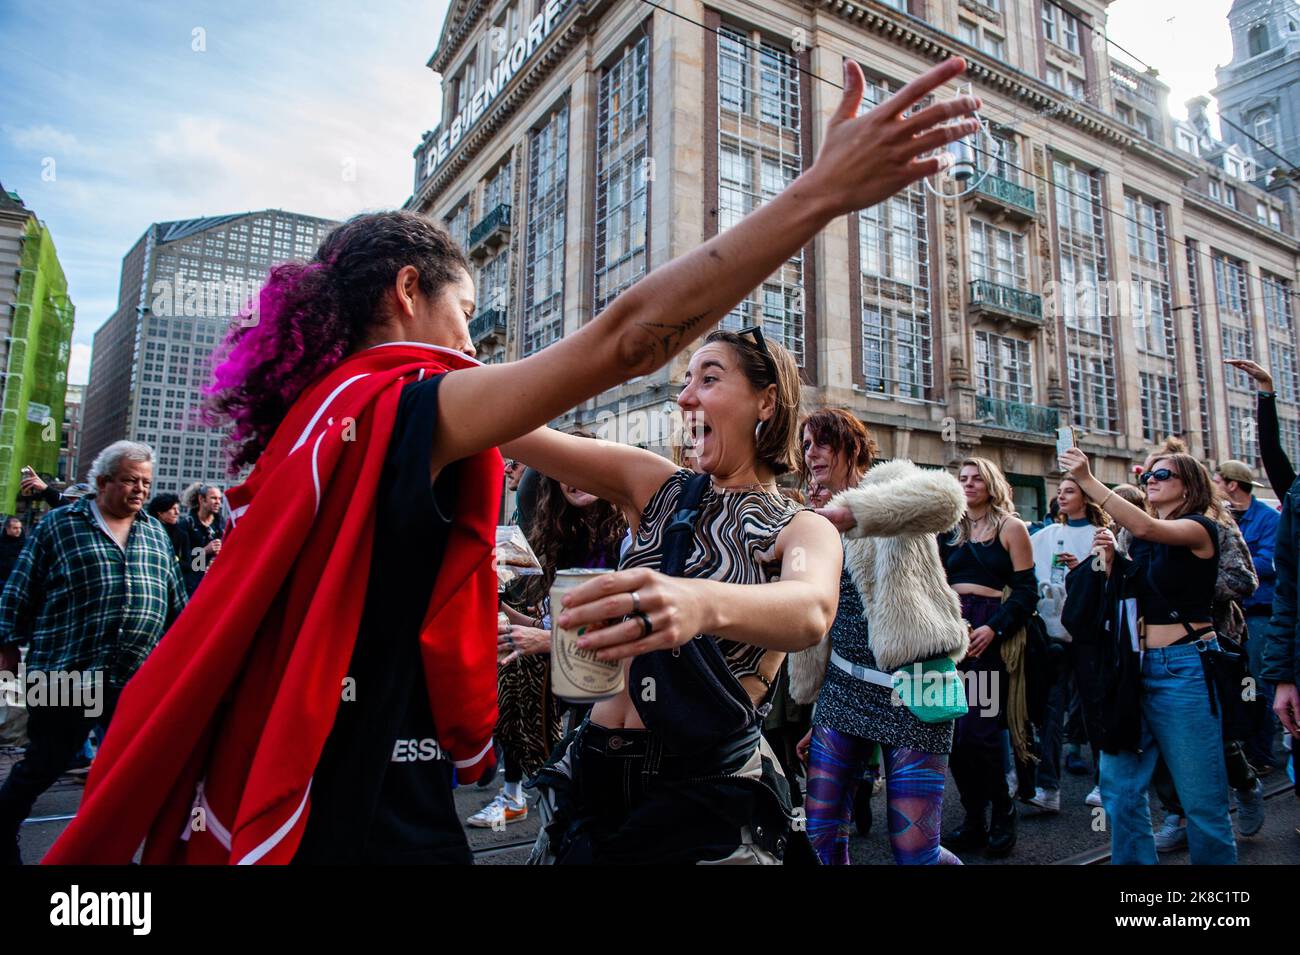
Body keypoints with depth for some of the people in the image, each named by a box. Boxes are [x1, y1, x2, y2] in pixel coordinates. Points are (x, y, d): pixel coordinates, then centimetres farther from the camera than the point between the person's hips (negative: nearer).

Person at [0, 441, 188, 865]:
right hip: (65, 676, -4)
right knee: (42, 767, 9)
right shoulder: (58, 524, -1)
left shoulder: (156, 534, 12)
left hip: (137, 680, 4)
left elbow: (176, 602, 17)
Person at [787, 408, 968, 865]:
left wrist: (846, 513, -40)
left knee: (913, 849, -2)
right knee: (820, 833, 3)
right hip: (845, 685, 6)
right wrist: (818, 712, 21)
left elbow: (945, 496, -31)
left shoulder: (889, 481, -5)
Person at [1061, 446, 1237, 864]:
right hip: (1139, 666, 7)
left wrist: (1087, 480, -30)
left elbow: (1145, 527, -27)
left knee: (1200, 794, 3)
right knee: (1119, 784, 6)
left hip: (1186, 668, -7)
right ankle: (1134, 860, 19)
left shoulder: (1200, 528, -6)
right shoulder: (1141, 540, 15)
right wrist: (1112, 560, -5)